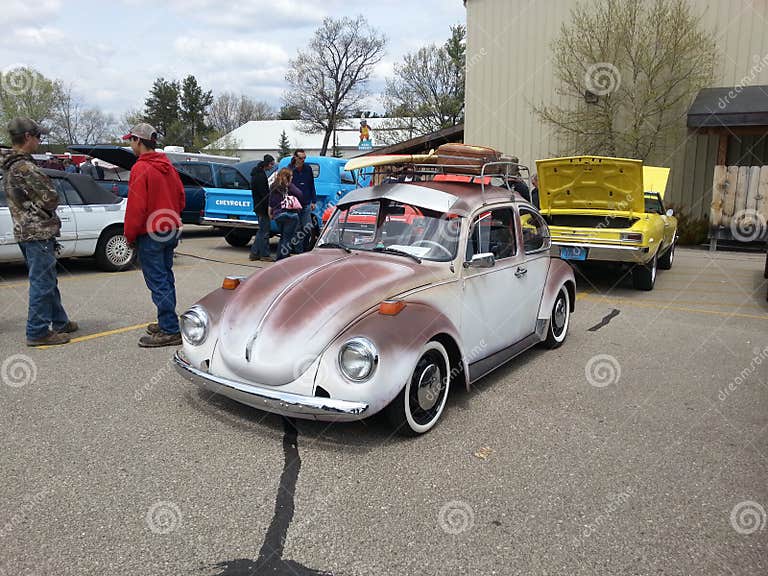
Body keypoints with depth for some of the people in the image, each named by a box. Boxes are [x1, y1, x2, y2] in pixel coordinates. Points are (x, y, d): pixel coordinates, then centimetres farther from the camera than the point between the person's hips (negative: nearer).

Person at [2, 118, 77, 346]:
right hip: (38, 232, -10)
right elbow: (51, 198, -15)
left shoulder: (10, 167, 14)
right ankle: (38, 332, 2)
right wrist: (42, 207, 3)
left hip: (25, 231, 10)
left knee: (48, 281, 18)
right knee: (42, 283, -4)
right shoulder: (25, 168, -18)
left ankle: (59, 322, 28)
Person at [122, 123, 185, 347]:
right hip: (171, 231, 9)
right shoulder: (168, 167, 11)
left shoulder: (140, 169, -14)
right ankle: (167, 323, 24)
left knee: (158, 282, -6)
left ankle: (170, 331, -5)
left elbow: (136, 206, -17)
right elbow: (180, 197, 16)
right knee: (166, 278, 15)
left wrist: (130, 234, -7)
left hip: (151, 234, -9)